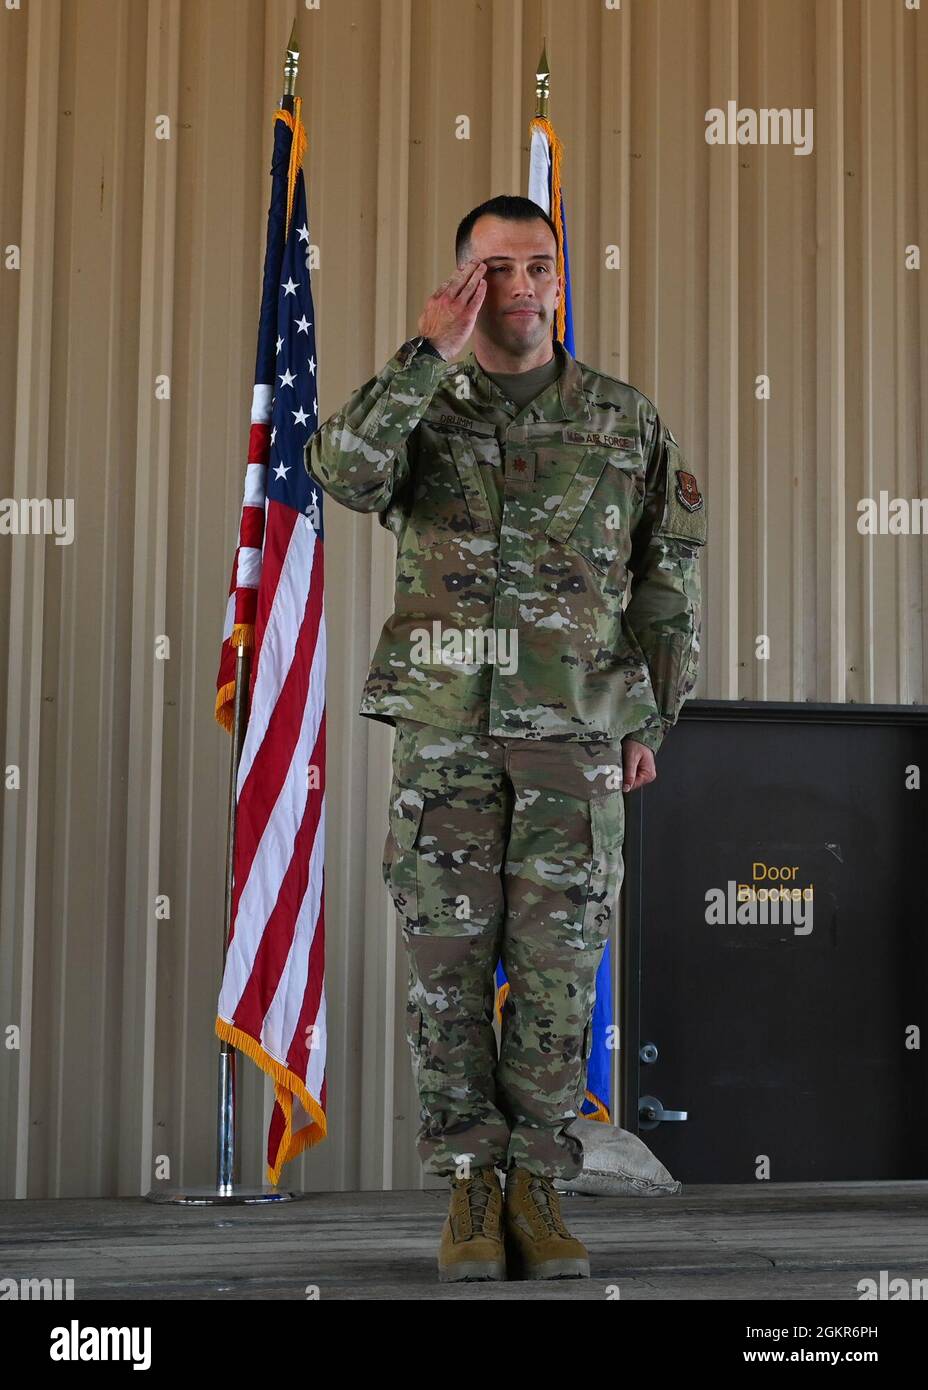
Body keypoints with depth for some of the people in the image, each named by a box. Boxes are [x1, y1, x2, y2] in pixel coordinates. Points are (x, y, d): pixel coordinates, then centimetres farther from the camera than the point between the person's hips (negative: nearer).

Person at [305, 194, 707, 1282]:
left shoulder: (625, 419, 6)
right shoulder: (419, 407, 5)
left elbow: (667, 577, 10)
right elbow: (344, 472, -19)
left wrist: (651, 721, 6)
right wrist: (430, 352, -20)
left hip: (573, 738, 0)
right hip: (444, 729, 0)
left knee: (557, 966, 0)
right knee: (449, 960, 0)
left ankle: (536, 1191, 11)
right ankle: (469, 1193, 11)